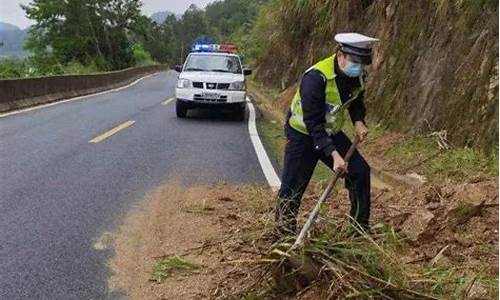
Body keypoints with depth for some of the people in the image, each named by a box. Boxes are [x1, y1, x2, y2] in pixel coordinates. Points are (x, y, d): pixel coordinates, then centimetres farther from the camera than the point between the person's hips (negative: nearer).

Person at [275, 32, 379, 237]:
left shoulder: (356, 75, -9)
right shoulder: (316, 78, -32)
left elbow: (356, 102, 12)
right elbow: (313, 124, -32)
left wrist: (359, 122, -9)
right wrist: (334, 155, -38)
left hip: (331, 133, 7)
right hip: (303, 134, -6)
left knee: (360, 171, 1)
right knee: (293, 188, -8)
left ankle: (361, 227, 16)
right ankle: (284, 236, 7)